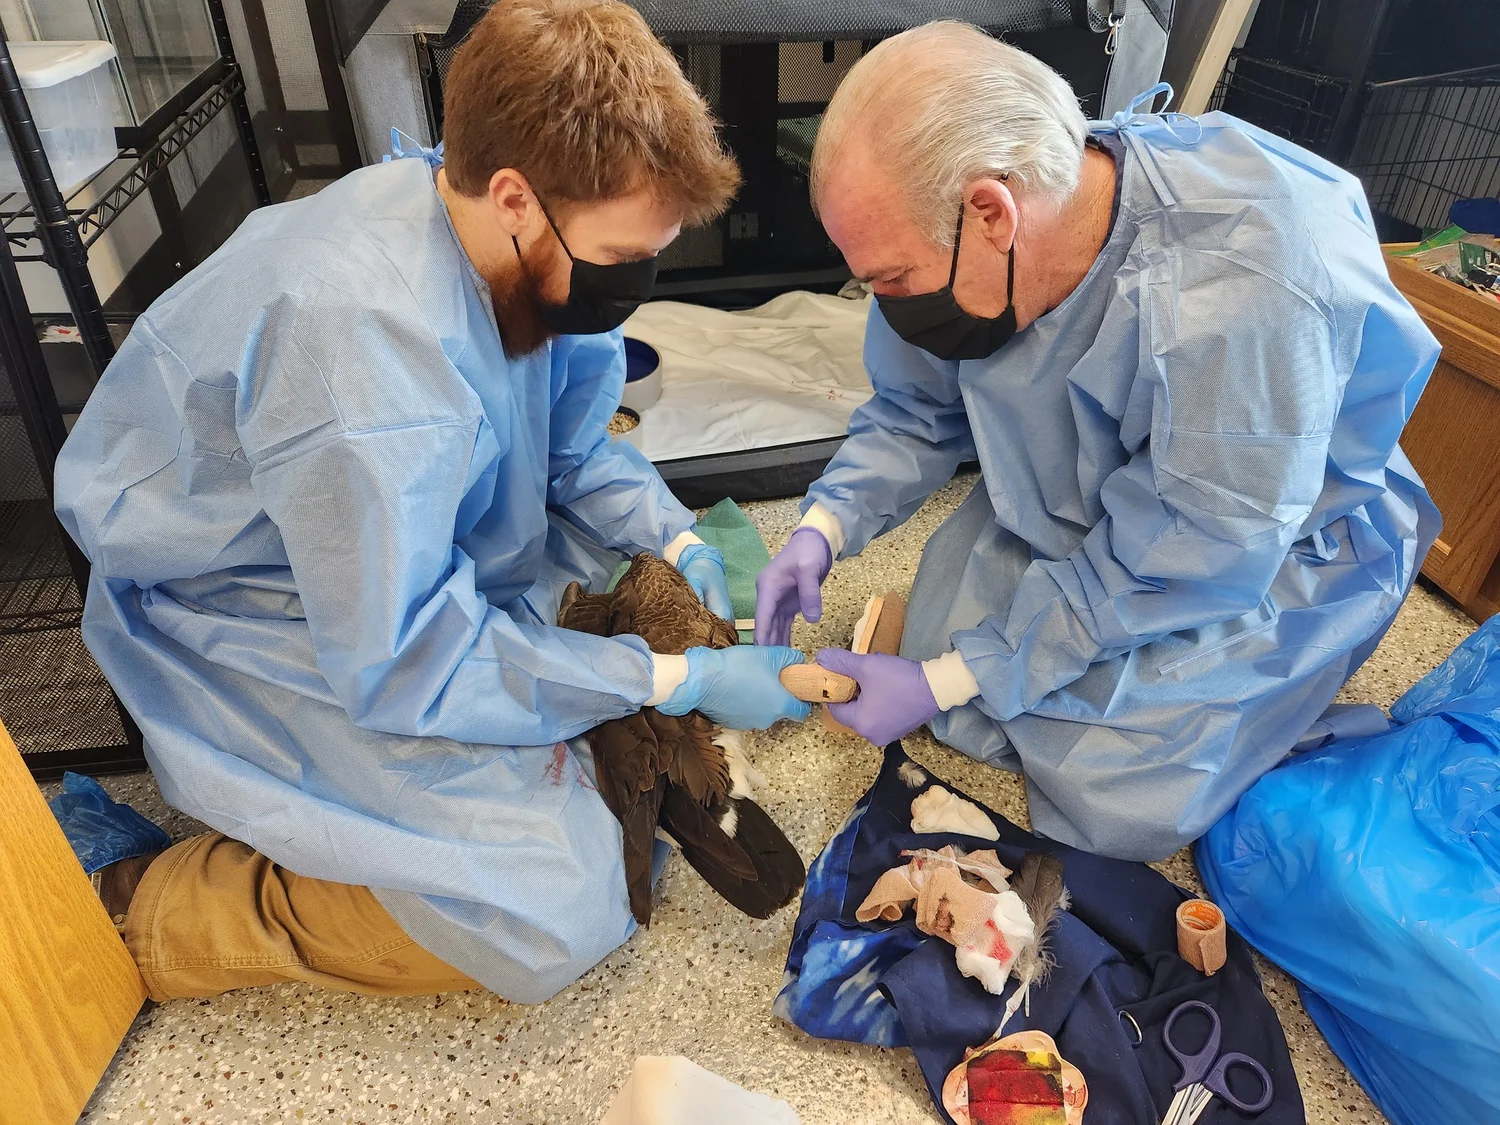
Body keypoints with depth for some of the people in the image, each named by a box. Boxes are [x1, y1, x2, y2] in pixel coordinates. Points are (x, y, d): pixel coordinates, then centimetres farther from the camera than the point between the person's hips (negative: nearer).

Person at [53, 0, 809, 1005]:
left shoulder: (531, 245, -12)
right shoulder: (364, 341, -37)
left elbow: (577, 449, 4)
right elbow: (404, 663, -30)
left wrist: (671, 540, -13)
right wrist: (673, 680, -26)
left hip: (420, 554, 8)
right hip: (266, 627, -8)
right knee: (558, 918, -15)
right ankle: (160, 913, -2)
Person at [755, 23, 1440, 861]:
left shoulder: (1245, 298, -40)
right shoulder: (975, 250, -19)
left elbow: (1168, 570, -30)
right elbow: (917, 412, -1)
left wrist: (944, 684, -26)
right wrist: (824, 529, -18)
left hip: (1269, 553, -5)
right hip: (1068, 513, 5)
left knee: (1114, 800, -13)